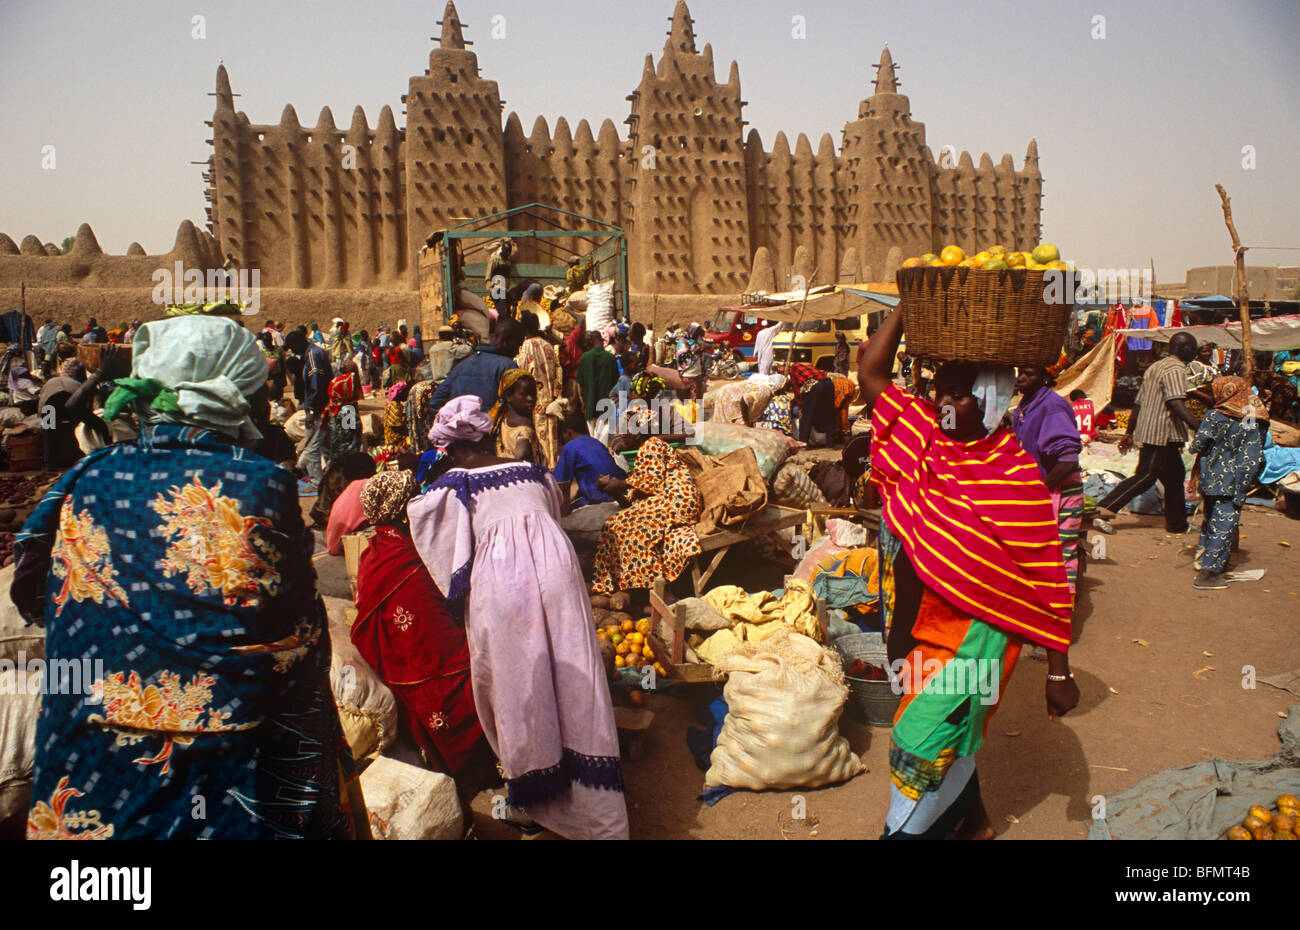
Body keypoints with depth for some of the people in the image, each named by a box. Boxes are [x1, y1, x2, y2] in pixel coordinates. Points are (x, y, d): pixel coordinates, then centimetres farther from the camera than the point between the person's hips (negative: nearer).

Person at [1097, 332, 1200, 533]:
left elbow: (1138, 403, 20)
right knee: (1145, 477, -8)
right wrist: (1198, 428, -30)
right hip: (1162, 435, -10)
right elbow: (1176, 403, -25)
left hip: (1150, 432, 10)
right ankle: (1102, 509, -10)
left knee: (1174, 476, 16)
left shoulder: (1155, 367, 19)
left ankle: (1177, 524, 22)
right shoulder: (1175, 369, -11)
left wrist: (1129, 433, 23)